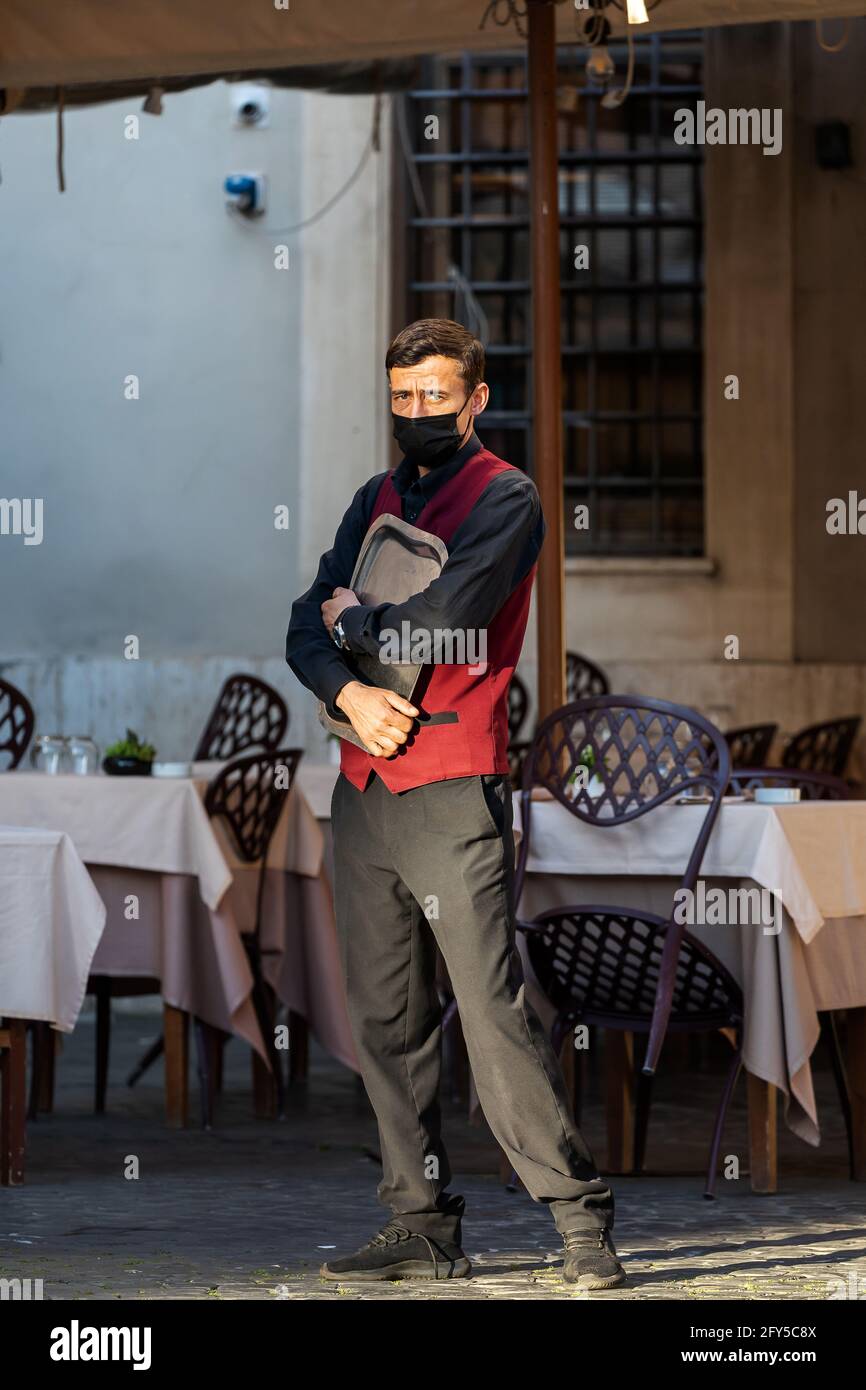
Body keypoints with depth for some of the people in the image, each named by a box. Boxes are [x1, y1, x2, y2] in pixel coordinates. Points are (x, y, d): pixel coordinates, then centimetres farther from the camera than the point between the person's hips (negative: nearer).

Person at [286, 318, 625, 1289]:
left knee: (493, 1009, -11)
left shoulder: (506, 498, -2)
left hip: (453, 795, -7)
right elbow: (307, 627, 11)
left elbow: (445, 623, -16)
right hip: (361, 790, 7)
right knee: (386, 1022, 6)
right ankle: (422, 1227, 12)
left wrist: (356, 620, 1)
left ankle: (581, 1218, -5)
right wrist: (349, 690, -9)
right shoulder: (376, 500, 19)